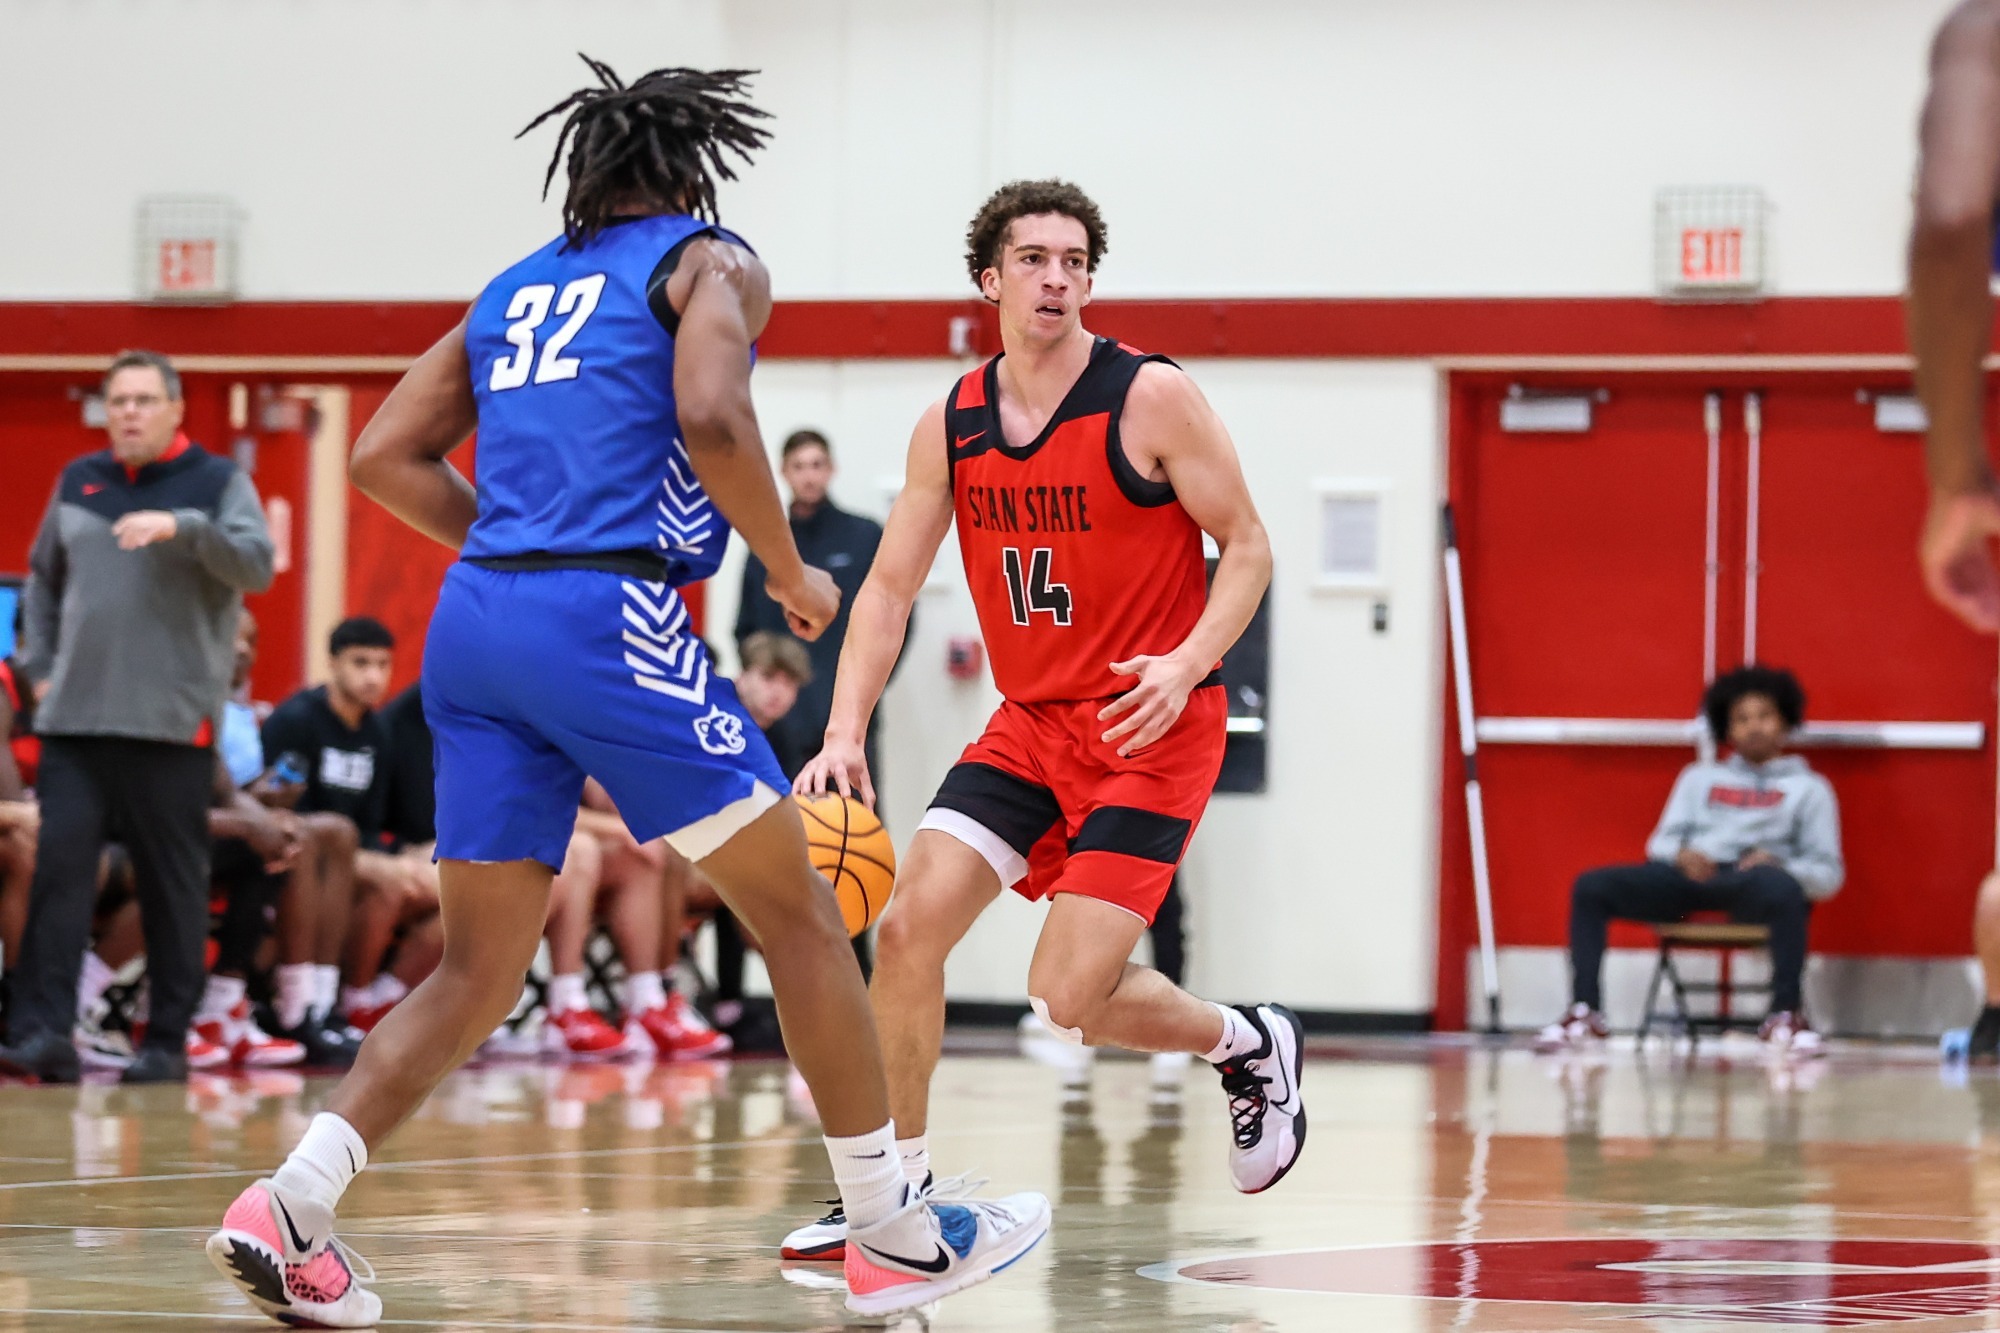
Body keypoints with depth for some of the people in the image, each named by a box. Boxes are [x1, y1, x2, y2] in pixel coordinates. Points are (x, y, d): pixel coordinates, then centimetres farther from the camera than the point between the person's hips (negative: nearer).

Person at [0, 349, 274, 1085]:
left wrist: (183, 526, -27)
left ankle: (168, 1041, 8)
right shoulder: (78, 482, 13)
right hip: (73, 719, 3)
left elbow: (256, 566, -12)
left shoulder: (217, 482, 2)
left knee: (173, 884, 1)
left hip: (171, 722, -3)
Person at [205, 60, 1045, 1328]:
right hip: (609, 618, -6)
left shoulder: (514, 291, 24)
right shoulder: (710, 262, 6)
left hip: (475, 614, 6)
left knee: (480, 970, 9)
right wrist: (793, 575, -1)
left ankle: (291, 1201, -9)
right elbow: (711, 420, -13)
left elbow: (383, 456, 19)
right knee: (798, 910, 5)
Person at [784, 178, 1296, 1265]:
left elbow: (1248, 547, -8)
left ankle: (1250, 1045, 16)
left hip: (1152, 729, -5)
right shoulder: (951, 426, 2)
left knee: (1068, 996, -13)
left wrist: (1188, 662, -25)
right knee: (908, 925, -9)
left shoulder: (1151, 399, -12)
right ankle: (899, 1185, 5)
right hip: (1031, 723, 5)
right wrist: (844, 735, -7)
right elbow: (890, 586, 6)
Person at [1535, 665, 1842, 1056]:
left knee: (1783, 888, -41)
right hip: (1688, 876, 3)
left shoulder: (1809, 788, 20)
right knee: (1592, 886, -22)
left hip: (1751, 883, -3)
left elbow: (1828, 874, 10)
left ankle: (1785, 1015, -34)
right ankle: (1584, 1013, -22)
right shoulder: (1699, 777, 30)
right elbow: (1660, 842, 19)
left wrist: (1778, 865, -12)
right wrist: (1681, 854, -6)